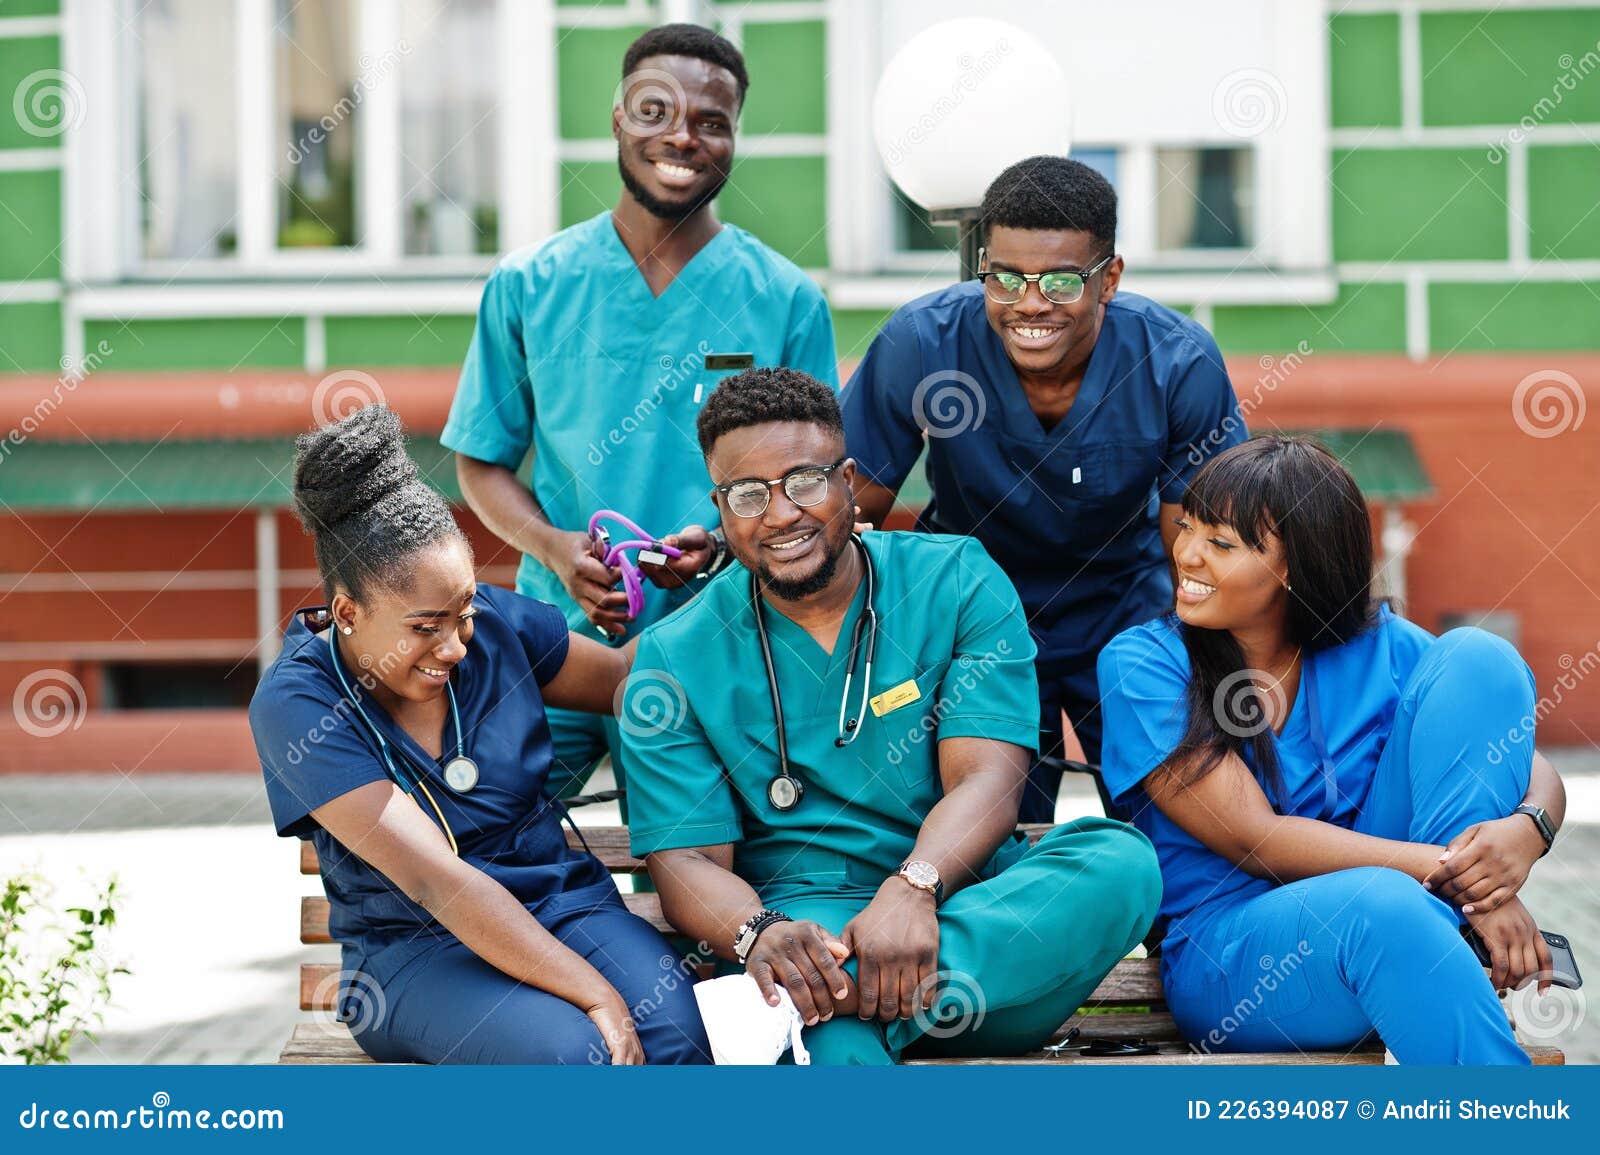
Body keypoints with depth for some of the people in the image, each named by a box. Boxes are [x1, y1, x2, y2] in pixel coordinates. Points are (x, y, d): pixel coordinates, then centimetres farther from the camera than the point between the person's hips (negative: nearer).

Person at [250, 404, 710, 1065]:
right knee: (570, 1052, -35)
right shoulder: (295, 706, -14)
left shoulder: (495, 623, 0)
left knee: (670, 1031, -29)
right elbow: (434, 879, -22)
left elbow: (625, 678, 21)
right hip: (411, 952, -4)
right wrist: (594, 995, -26)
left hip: (564, 903, 4)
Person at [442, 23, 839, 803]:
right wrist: (554, 547, -10)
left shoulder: (786, 301, 2)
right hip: (554, 639, 1)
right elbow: (482, 464, 10)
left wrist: (724, 544, -15)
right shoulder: (527, 287, 5)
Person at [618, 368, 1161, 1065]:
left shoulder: (957, 582, 5)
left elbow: (986, 779, -6)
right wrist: (757, 933, -28)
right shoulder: (675, 660, 6)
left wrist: (912, 890, -29)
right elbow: (685, 861, -2)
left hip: (961, 899, 3)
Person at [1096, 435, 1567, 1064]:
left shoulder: (1378, 647, 4)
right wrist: (1449, 873, -23)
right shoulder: (1141, 664, -6)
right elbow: (1255, 840, -14)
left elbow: (1537, 771, 3)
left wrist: (1523, 833, -24)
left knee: (1477, 657, -9)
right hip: (1226, 955, -4)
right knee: (1382, 903, -40)